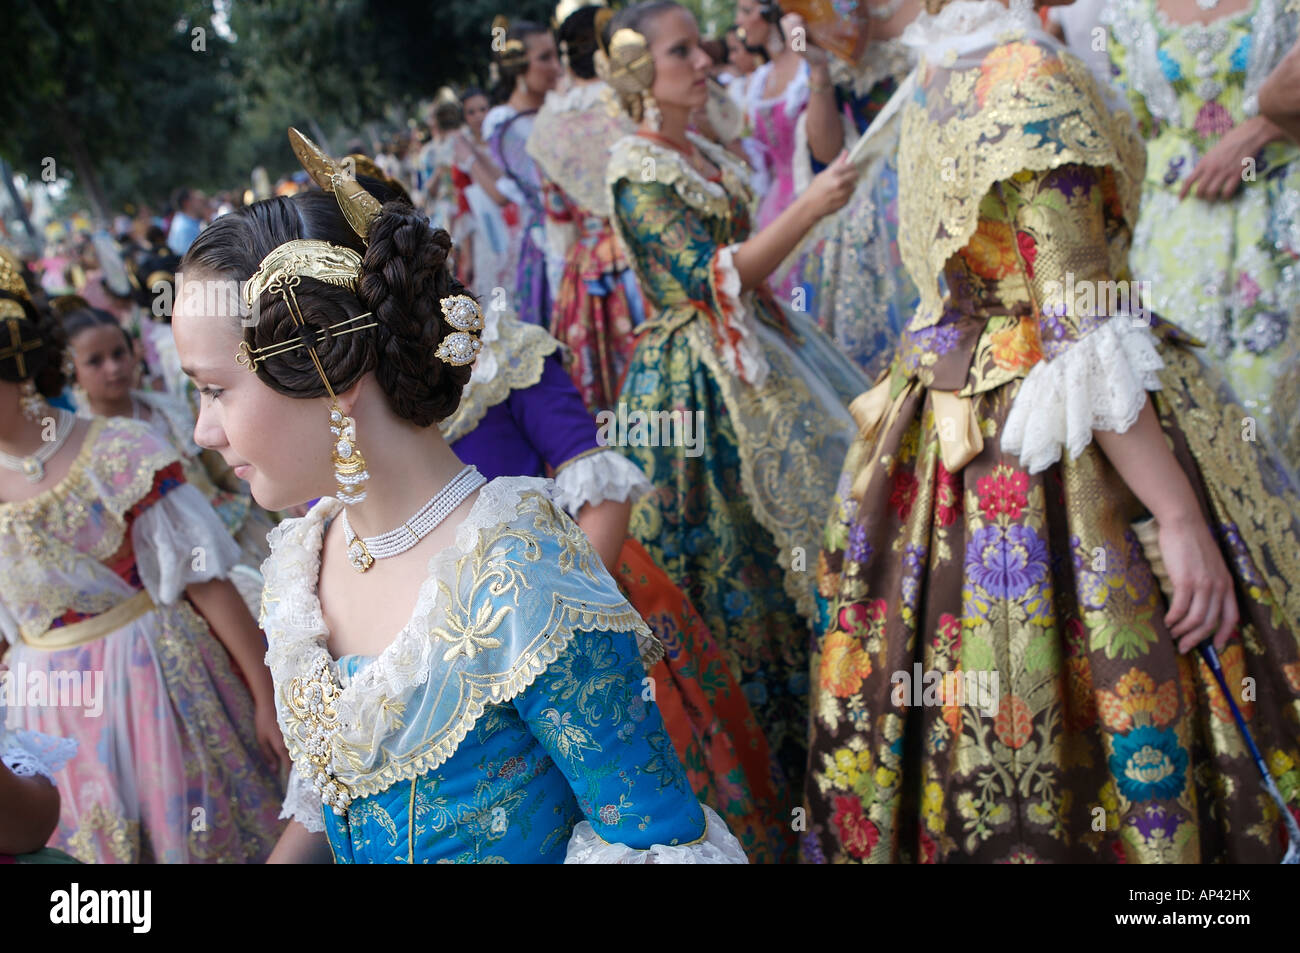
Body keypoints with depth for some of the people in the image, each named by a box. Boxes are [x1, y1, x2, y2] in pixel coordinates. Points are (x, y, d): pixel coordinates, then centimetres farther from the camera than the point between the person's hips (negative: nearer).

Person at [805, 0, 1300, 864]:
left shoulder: (941, 83, 10)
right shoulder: (1033, 80, -17)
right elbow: (1081, 331, -22)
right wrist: (1180, 514, -22)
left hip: (956, 449, 9)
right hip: (1046, 451, -9)